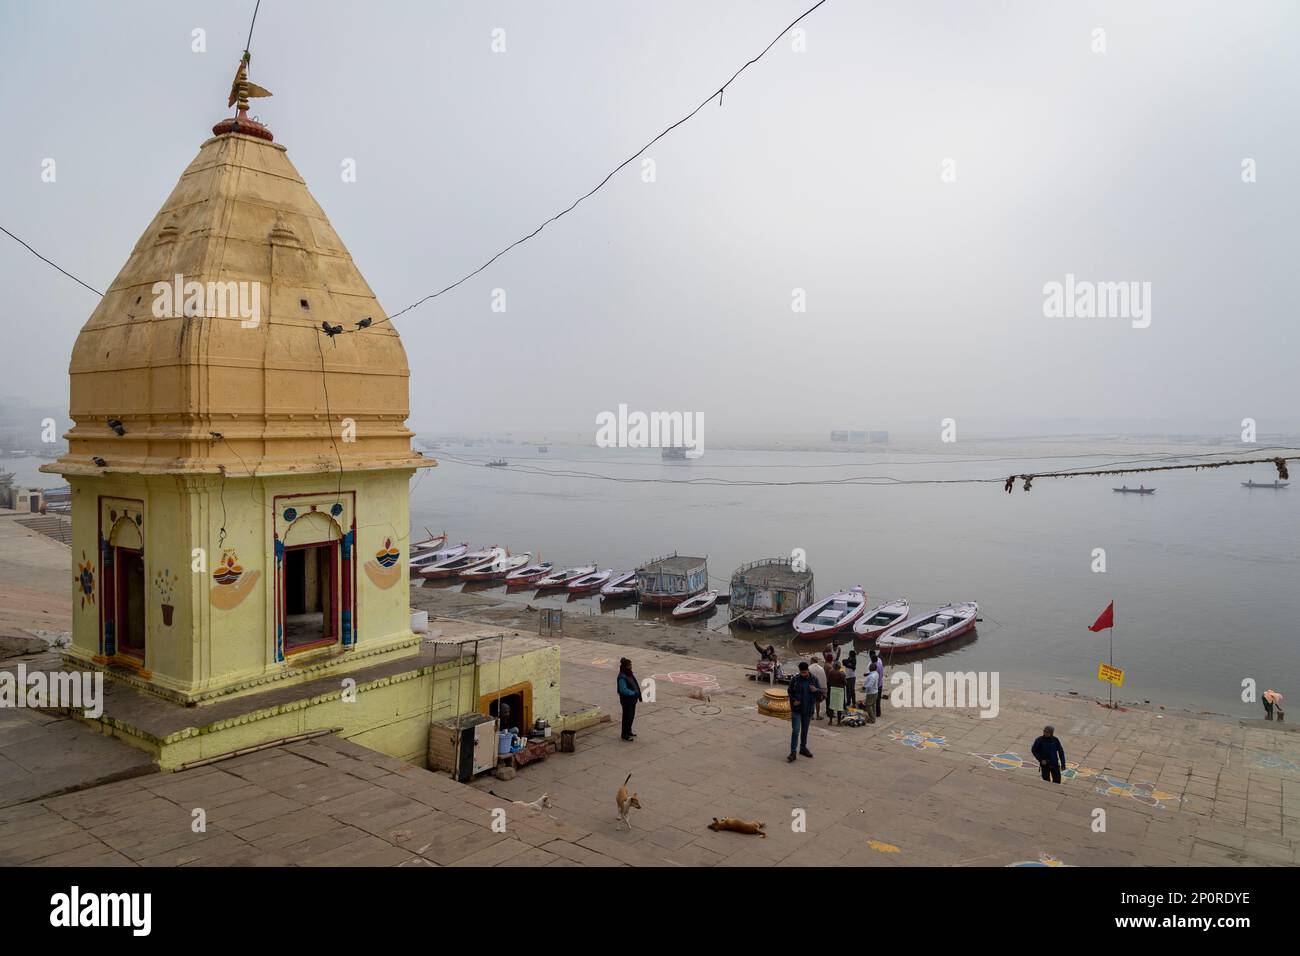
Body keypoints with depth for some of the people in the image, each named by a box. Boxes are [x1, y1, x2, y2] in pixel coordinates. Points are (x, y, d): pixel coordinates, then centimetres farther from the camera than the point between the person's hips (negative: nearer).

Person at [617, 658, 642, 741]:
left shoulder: (630, 674, 6)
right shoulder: (622, 677, -22)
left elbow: (635, 684, 13)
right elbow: (624, 690, -27)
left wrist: (638, 693, 1)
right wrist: (634, 693, -21)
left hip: (632, 699, 9)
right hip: (626, 700, -9)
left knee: (632, 716, 19)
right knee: (627, 716, 1)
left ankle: (628, 731, 35)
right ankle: (624, 735, 13)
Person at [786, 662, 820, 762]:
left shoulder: (814, 679, -1)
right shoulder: (795, 679, -7)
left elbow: (821, 691, 5)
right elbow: (790, 692, 3)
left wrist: (816, 690, -18)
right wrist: (793, 701, -14)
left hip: (808, 710, 3)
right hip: (796, 709, -3)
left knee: (805, 730, 17)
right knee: (795, 730, -8)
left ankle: (803, 748, 33)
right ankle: (793, 752, -5)